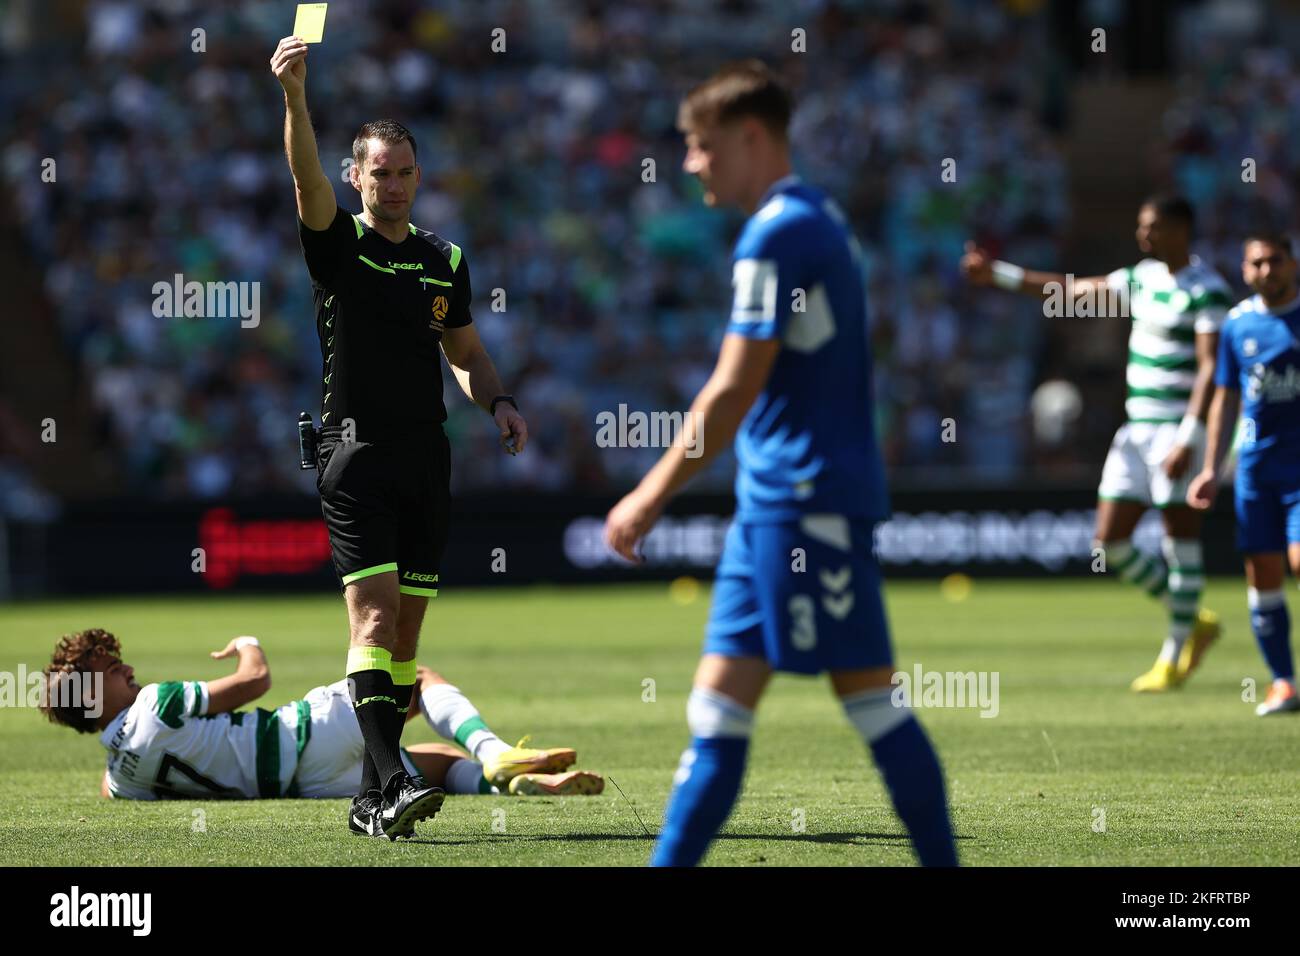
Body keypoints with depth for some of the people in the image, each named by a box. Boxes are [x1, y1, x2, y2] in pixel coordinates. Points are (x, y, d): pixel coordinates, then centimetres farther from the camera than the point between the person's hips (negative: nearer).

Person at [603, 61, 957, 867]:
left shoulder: (777, 235, -13)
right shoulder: (821, 220, 16)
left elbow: (733, 392, -17)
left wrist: (653, 496, -12)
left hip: (806, 498, -10)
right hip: (775, 504, 10)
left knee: (869, 697, -5)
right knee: (719, 707, 7)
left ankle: (942, 860, -1)